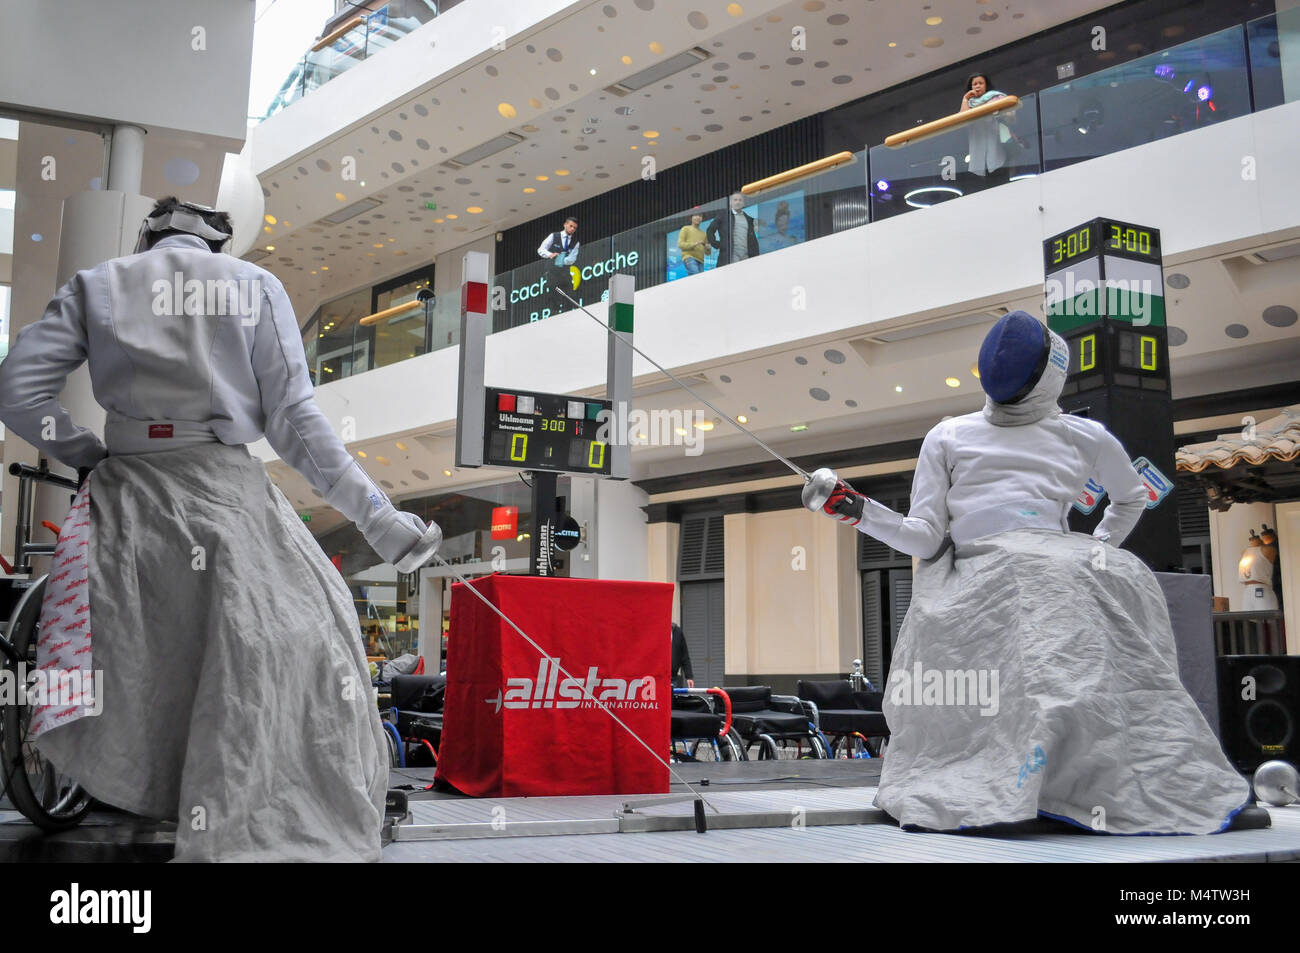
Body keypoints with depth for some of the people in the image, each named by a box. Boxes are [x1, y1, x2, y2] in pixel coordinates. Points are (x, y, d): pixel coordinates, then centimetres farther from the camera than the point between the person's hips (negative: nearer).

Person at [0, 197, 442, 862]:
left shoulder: (97, 284, 12)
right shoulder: (253, 284, 6)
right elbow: (293, 421, -2)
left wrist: (89, 455, 18)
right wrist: (377, 516, -1)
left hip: (125, 501, 3)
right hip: (226, 493, -3)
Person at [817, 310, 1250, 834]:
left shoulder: (1084, 437, 21)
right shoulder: (948, 437, 20)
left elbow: (1131, 497, 39)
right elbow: (924, 538, 14)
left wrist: (1097, 551, 23)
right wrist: (861, 511, 0)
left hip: (1058, 563, 2)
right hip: (973, 572, -1)